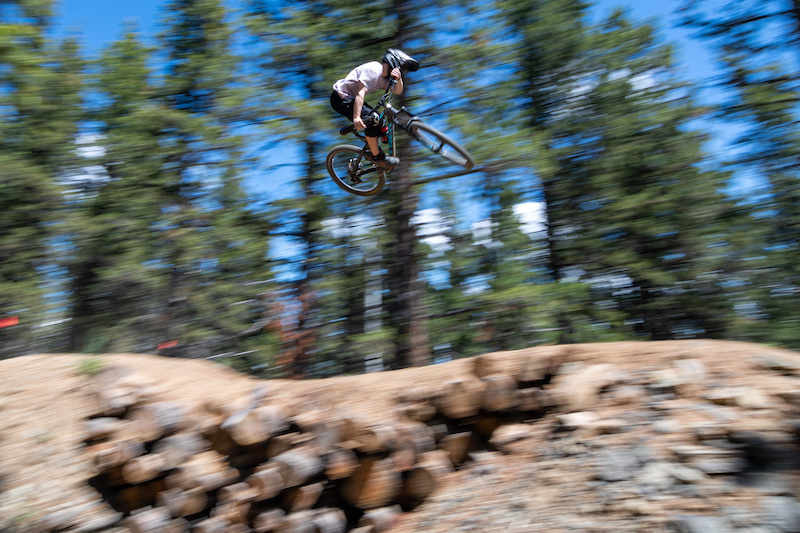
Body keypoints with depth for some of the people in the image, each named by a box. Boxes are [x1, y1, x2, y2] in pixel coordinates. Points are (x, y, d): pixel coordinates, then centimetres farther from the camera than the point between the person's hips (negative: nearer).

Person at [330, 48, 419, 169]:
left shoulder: (383, 77, 10)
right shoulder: (374, 70, -20)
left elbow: (397, 91, 0)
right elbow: (361, 93, -31)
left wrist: (398, 78, -21)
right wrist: (356, 117, -42)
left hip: (350, 98, 10)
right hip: (341, 99, -10)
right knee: (371, 120, -23)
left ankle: (372, 148, 24)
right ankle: (376, 156, -12)